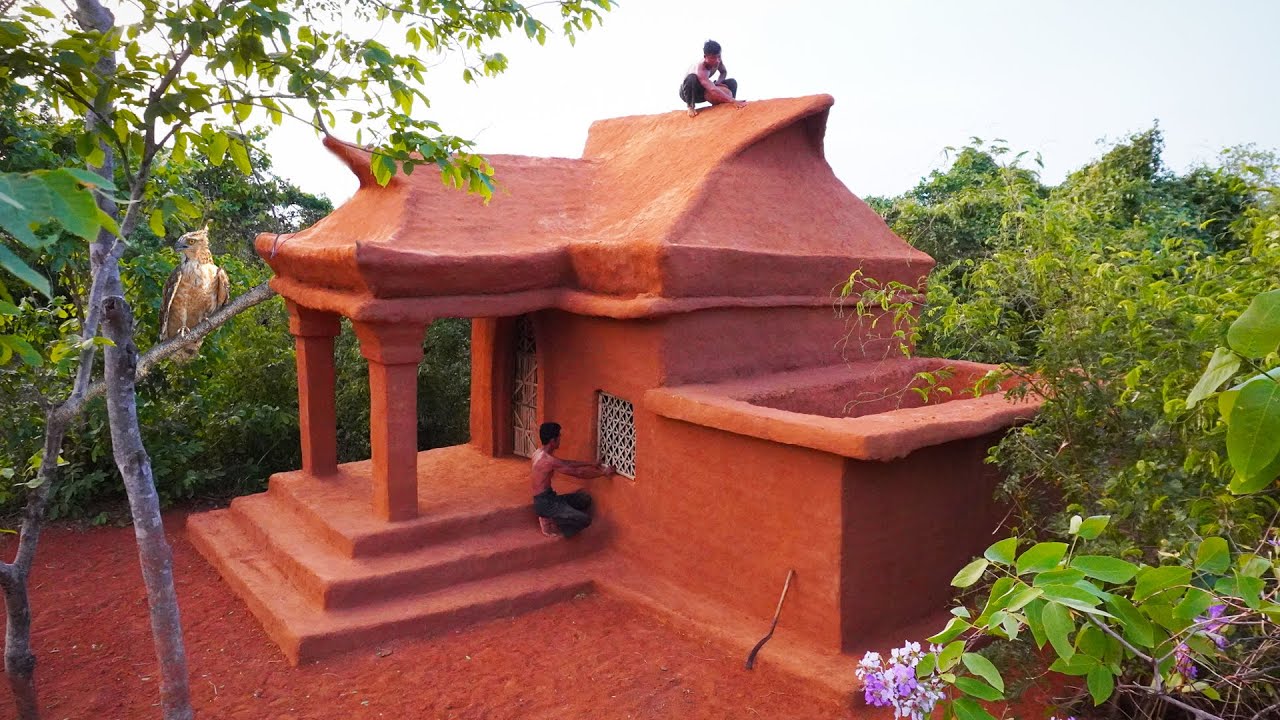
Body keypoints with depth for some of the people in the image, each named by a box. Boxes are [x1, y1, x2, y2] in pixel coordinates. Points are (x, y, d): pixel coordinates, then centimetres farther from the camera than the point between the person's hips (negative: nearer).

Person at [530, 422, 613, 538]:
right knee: (585, 519, -19)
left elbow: (566, 463, 19)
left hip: (548, 498, 10)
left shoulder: (539, 453, 7)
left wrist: (590, 464, 20)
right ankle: (550, 522, -1)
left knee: (585, 499, 16)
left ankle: (552, 517, 10)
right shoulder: (548, 460, -23)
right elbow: (579, 473, -18)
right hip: (545, 503, -10)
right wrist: (603, 473, -7)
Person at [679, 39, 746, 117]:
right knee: (692, 78, -41)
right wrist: (733, 101, -59)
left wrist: (718, 82, -17)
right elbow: (712, 90, -52)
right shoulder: (700, 69, -39)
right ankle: (691, 106, -19)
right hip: (689, 92, -7)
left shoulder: (717, 60, -16)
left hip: (703, 91, 7)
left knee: (732, 82, -5)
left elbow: (724, 72, 6)